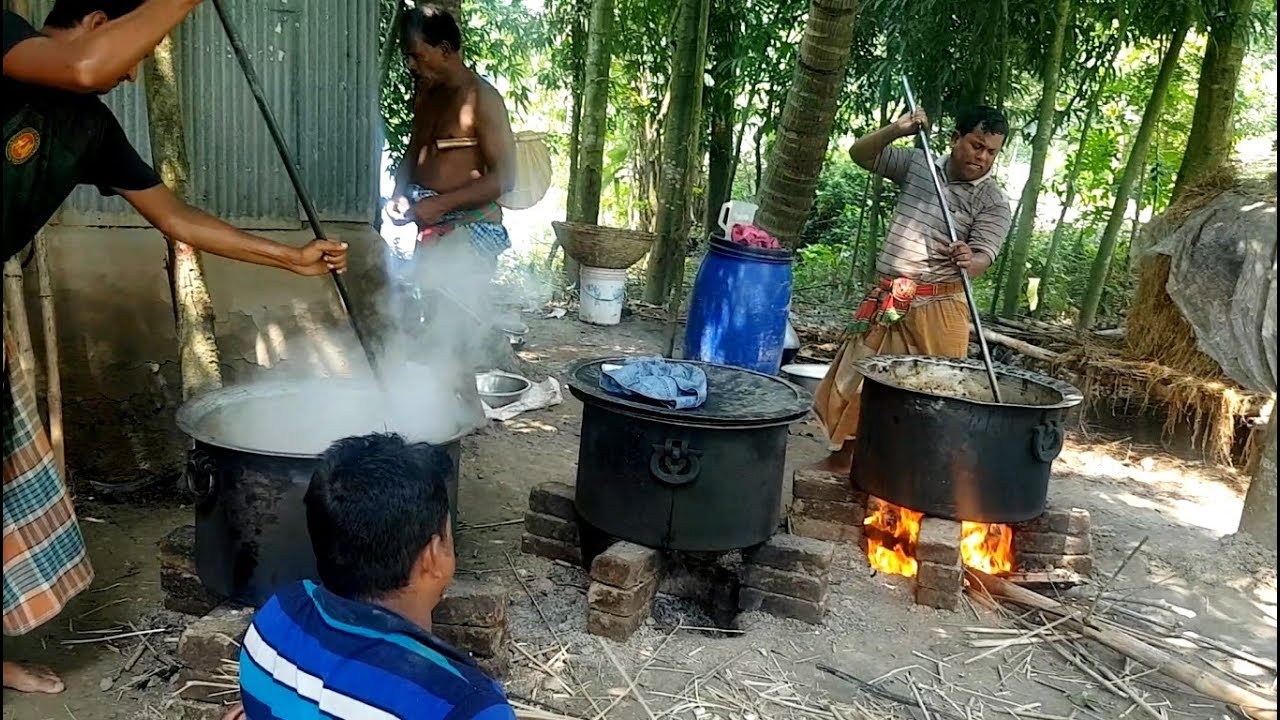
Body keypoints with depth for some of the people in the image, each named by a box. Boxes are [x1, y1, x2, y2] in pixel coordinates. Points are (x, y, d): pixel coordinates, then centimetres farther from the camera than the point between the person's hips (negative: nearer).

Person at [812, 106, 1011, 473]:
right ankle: (841, 456, 28)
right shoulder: (917, 164, 7)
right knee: (854, 378, 11)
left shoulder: (993, 202, -4)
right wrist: (897, 130, -11)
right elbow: (860, 154, 6)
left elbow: (983, 257, -14)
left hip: (937, 308, -4)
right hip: (885, 301, 4)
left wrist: (968, 261, -39)